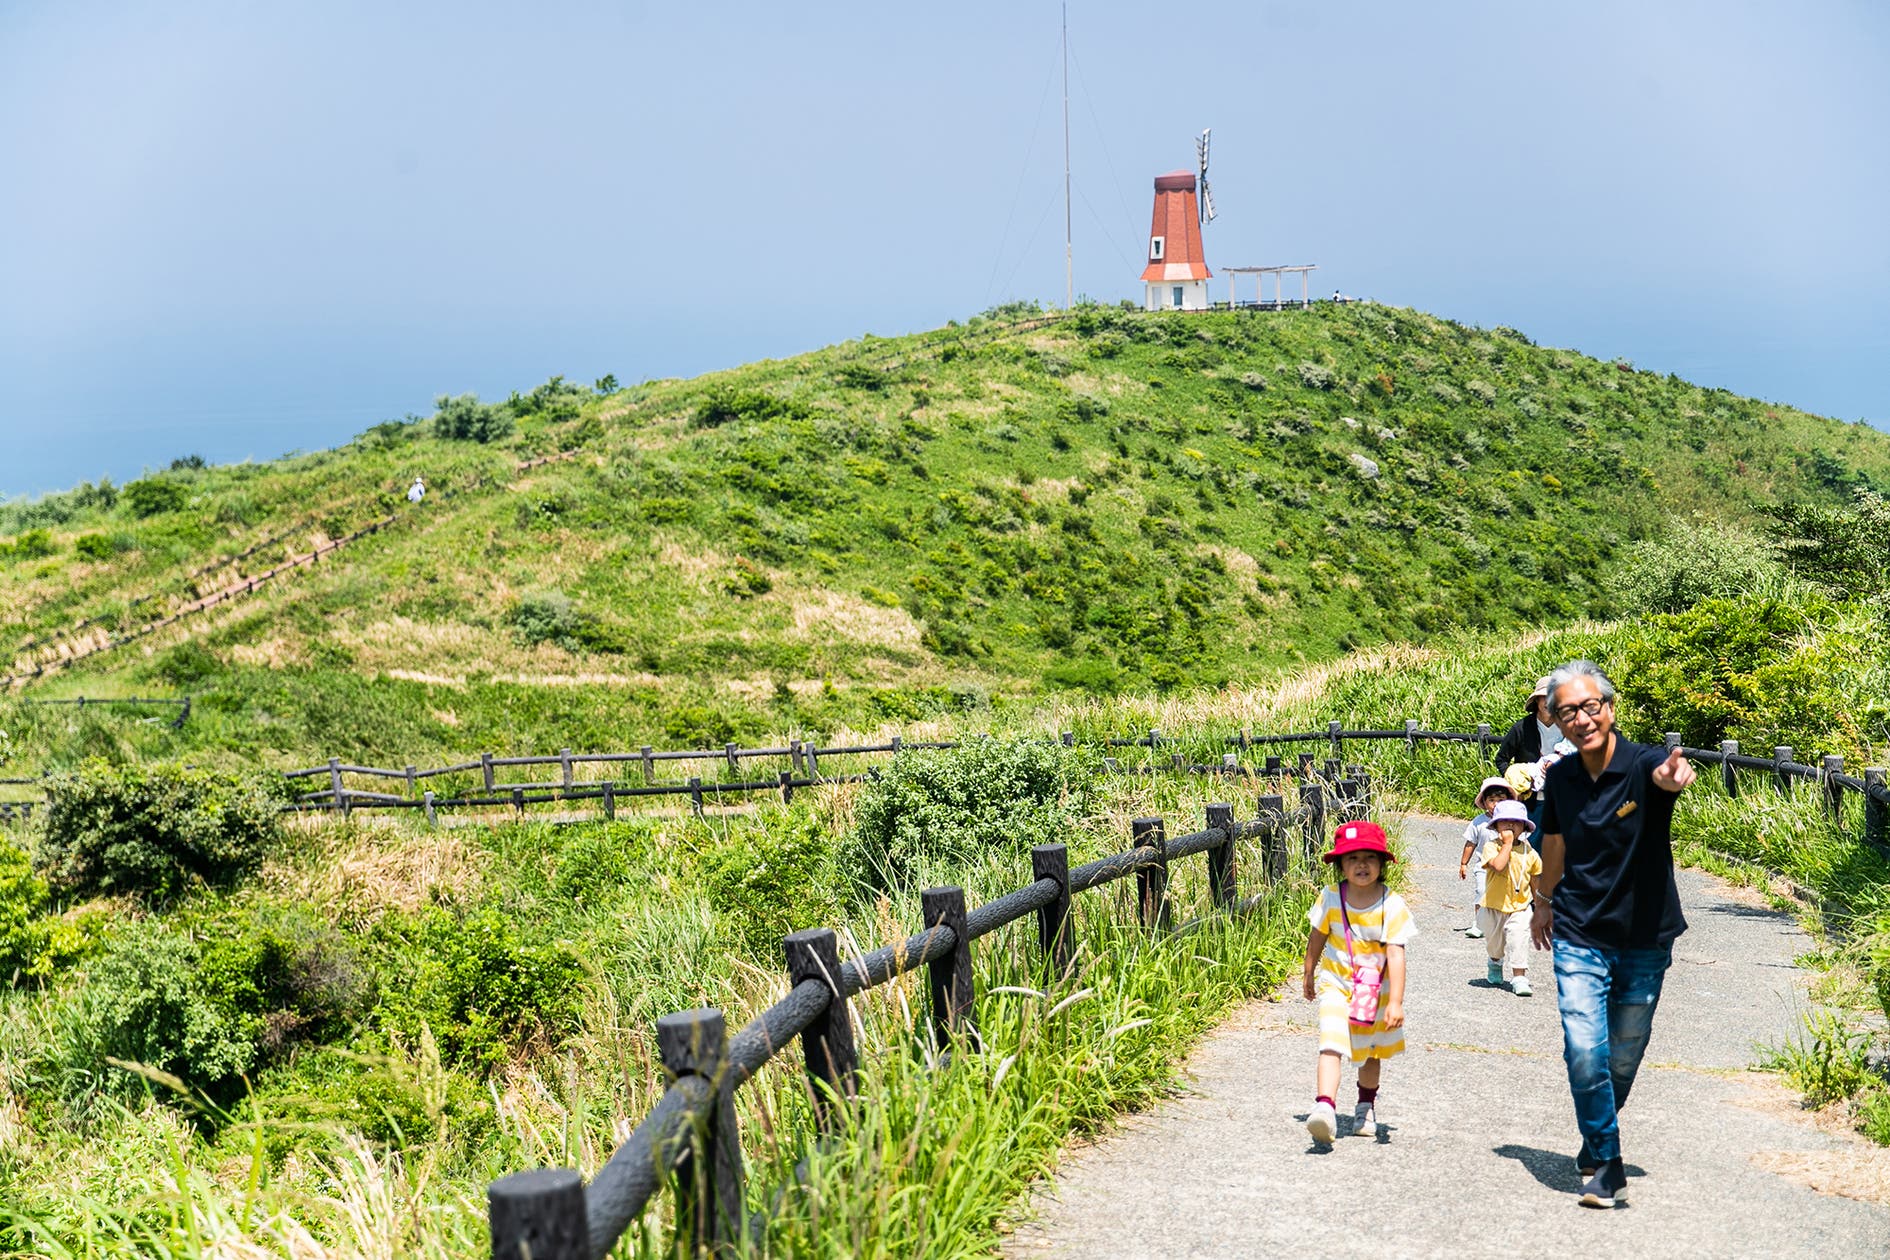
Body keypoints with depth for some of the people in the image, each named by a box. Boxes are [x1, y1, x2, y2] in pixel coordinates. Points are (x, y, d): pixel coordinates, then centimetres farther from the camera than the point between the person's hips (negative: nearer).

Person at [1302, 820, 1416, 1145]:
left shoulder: (1392, 906, -17)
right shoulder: (1331, 898, -11)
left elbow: (1396, 956, -22)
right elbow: (1317, 939, 5)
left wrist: (1395, 1002, -29)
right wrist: (1309, 976, 17)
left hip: (1376, 990, 1)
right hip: (1336, 984, 0)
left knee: (1371, 1053, 19)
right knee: (1331, 1044, -22)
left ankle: (1366, 1105, 43)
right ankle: (1325, 1106, -36)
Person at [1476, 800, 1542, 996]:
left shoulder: (1529, 853, -1)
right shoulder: (1492, 846, -14)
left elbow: (1535, 879, 11)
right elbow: (1498, 866, -33)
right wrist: (1507, 844, -28)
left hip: (1519, 907, 1)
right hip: (1492, 906, -1)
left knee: (1519, 941, -14)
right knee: (1495, 942, 18)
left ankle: (1519, 978, -8)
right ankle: (1495, 964, 49)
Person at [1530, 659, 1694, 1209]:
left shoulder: (1642, 765, -16)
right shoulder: (1560, 778, -4)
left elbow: (1665, 773, -43)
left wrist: (1674, 775, -67)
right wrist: (1543, 904, 28)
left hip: (1645, 939, -1)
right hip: (1578, 937, 1)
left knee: (1623, 1057, 12)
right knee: (1585, 1051, -13)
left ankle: (1599, 1137, 38)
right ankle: (1605, 1163, 1)